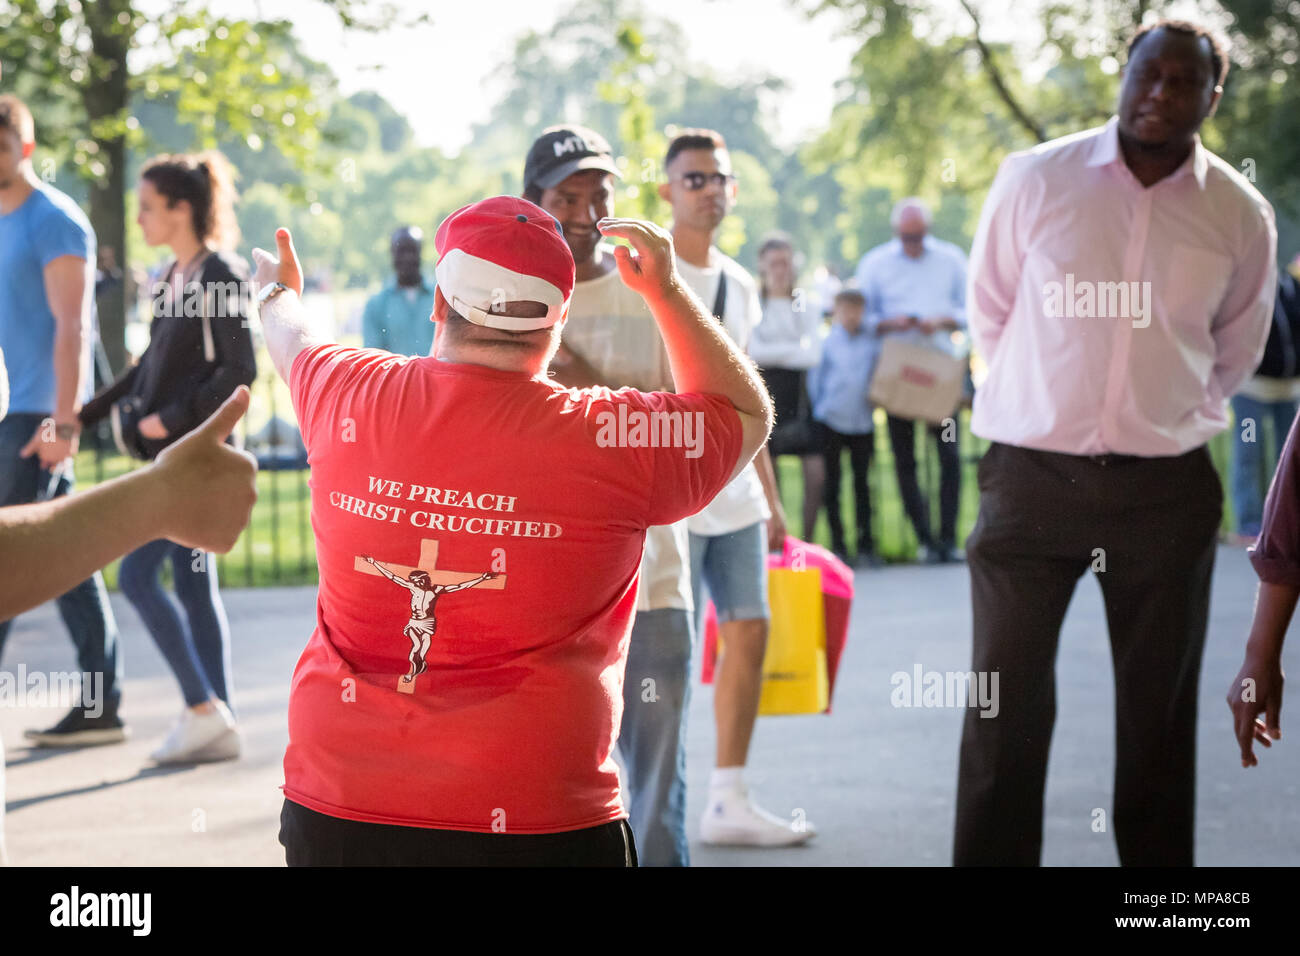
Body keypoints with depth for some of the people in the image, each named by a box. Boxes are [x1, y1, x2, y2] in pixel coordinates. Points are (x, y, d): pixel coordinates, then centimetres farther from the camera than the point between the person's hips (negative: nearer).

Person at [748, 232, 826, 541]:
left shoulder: (808, 304, 11)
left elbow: (814, 353, -1)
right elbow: (751, 352, -10)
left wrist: (774, 353, -9)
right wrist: (794, 349, -7)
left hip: (801, 397, 2)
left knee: (816, 475, -7)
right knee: (768, 479, -5)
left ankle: (807, 545, 3)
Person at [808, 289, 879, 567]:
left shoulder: (871, 343, 3)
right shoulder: (827, 342, -2)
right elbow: (815, 378, 2)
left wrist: (875, 399, 1)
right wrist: (820, 406, 0)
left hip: (862, 422, 2)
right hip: (831, 420, -2)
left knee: (862, 483, 6)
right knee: (832, 484, 4)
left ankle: (865, 545, 11)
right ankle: (837, 545, 10)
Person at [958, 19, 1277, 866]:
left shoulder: (1241, 216, 1)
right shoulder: (1036, 179, -3)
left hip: (1166, 488, 1)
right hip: (1031, 477, -1)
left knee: (1159, 711, 8)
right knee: (1008, 703, -1)